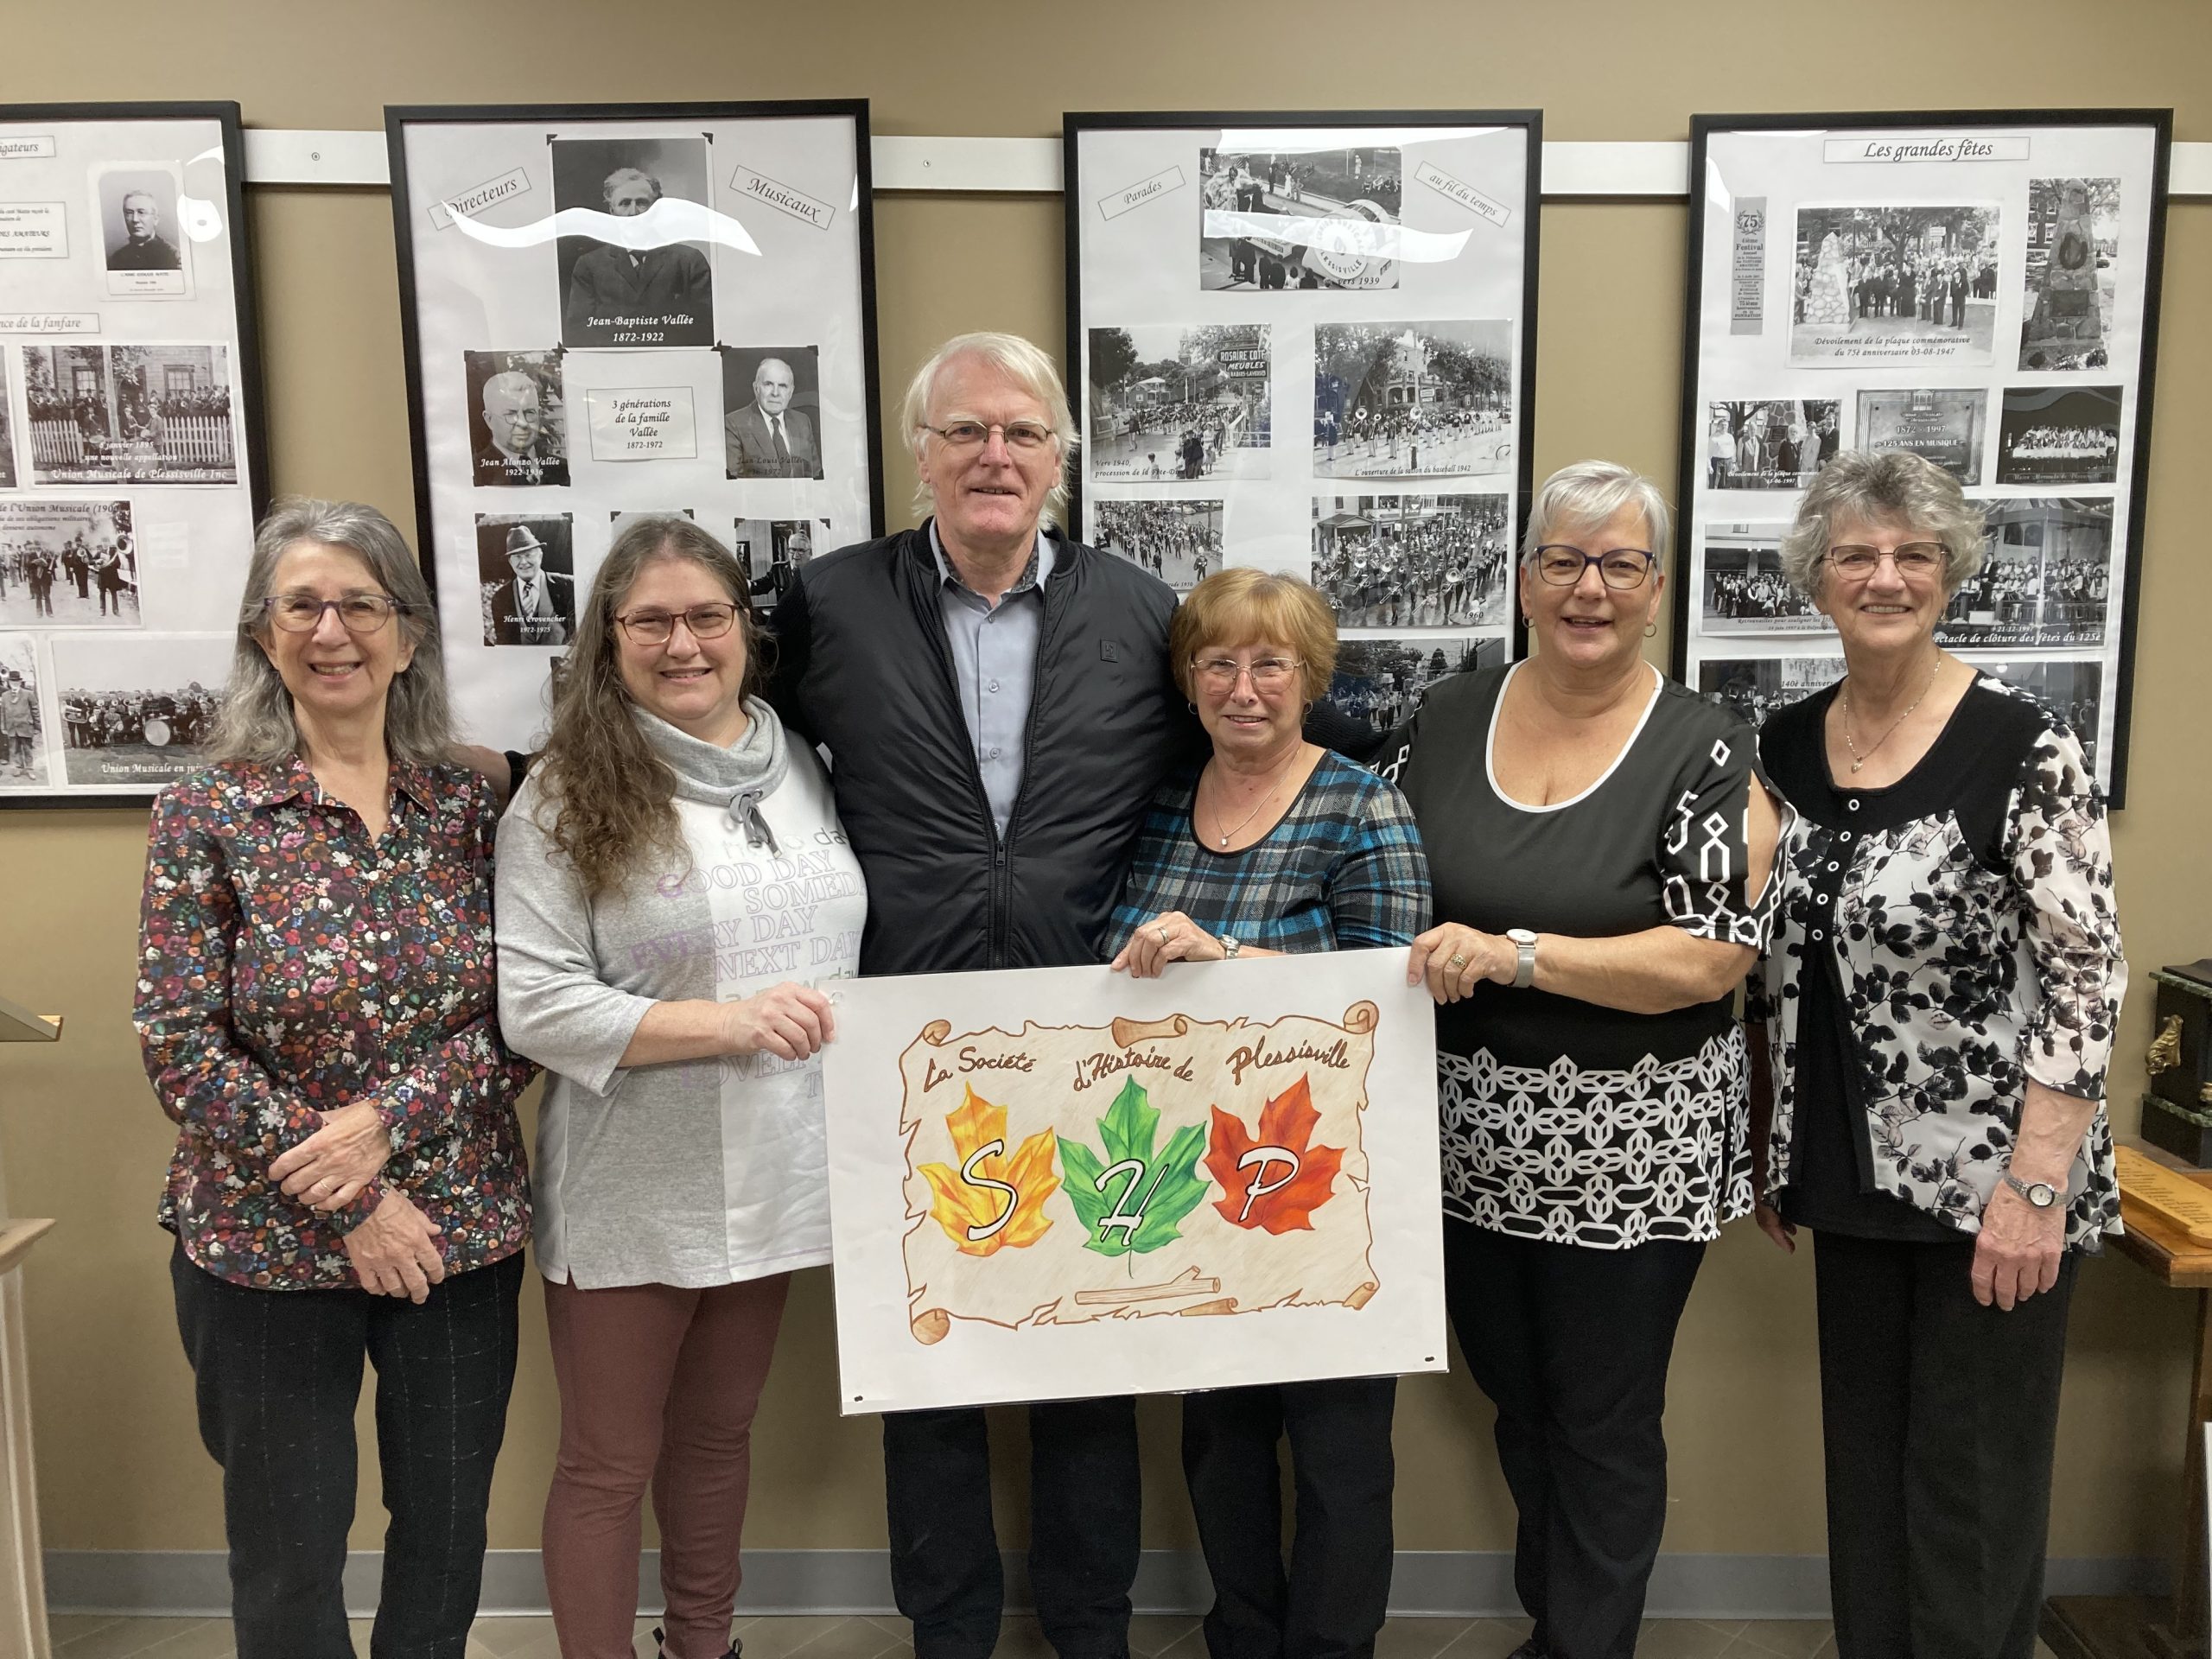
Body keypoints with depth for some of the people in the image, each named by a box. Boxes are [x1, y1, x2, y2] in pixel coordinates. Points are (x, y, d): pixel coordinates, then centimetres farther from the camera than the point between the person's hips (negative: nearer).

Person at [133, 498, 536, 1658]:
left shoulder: (469, 807, 0)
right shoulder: (207, 813, -7)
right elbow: (180, 1048, -10)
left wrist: (386, 1120, -17)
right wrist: (349, 1205, -14)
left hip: (462, 1233, 2)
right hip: (267, 1249, -2)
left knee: (449, 1527, 16)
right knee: (289, 1551, 14)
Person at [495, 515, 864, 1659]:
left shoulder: (806, 770, 4)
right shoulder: (570, 794, -10)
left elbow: (857, 952, 14)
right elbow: (529, 1003, -16)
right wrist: (727, 1023, -22)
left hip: (776, 1177, 5)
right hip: (631, 1195, -4)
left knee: (718, 1434, 22)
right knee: (609, 1464, 11)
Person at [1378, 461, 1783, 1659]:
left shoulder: (1706, 751, -10)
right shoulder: (1443, 721, 2)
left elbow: (1711, 959, -17)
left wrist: (1513, 954, -24)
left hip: (1628, 1151, -4)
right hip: (1469, 1143, 5)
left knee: (1605, 1428, 10)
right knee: (1514, 1400, 21)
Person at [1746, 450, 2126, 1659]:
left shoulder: (2022, 748, -13)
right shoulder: (1785, 748, 3)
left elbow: (2087, 977, -14)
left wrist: (2036, 1185, -18)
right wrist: (1768, 1148, 11)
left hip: (1993, 1182, -5)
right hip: (1854, 1176, 5)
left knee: (1974, 1480, 8)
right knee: (1864, 1457, 18)